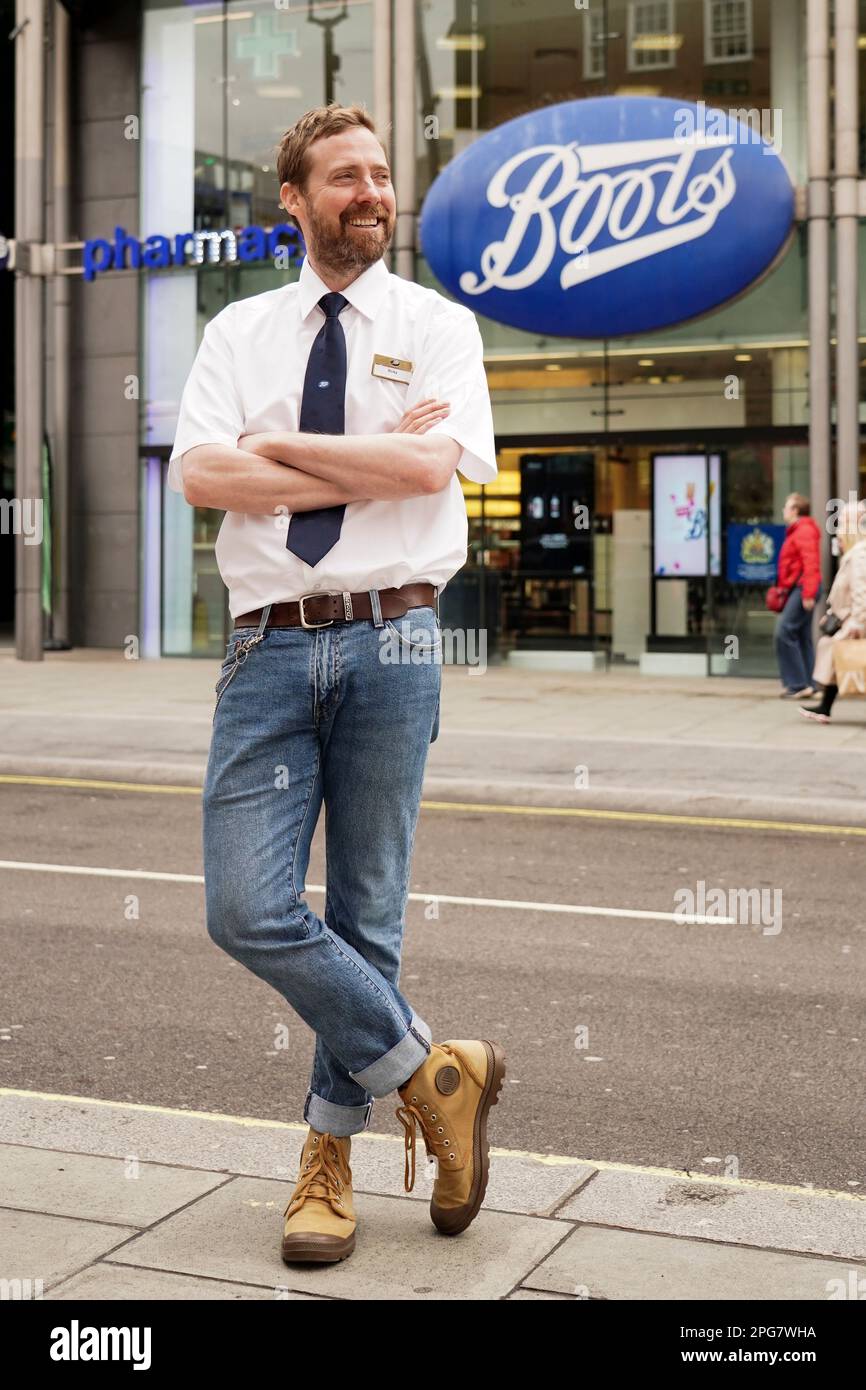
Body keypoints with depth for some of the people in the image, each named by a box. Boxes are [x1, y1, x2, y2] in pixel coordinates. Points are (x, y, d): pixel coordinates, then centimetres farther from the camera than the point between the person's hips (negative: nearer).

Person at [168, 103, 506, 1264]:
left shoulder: (437, 326, 8)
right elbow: (200, 475, -4)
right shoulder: (239, 332, 12)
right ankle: (433, 1074, 13)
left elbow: (432, 466, -11)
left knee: (367, 917, 5)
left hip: (389, 641, -2)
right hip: (271, 646, 2)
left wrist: (281, 445, -4)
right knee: (246, 909, -7)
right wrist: (372, 460, -9)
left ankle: (331, 1155, 21)